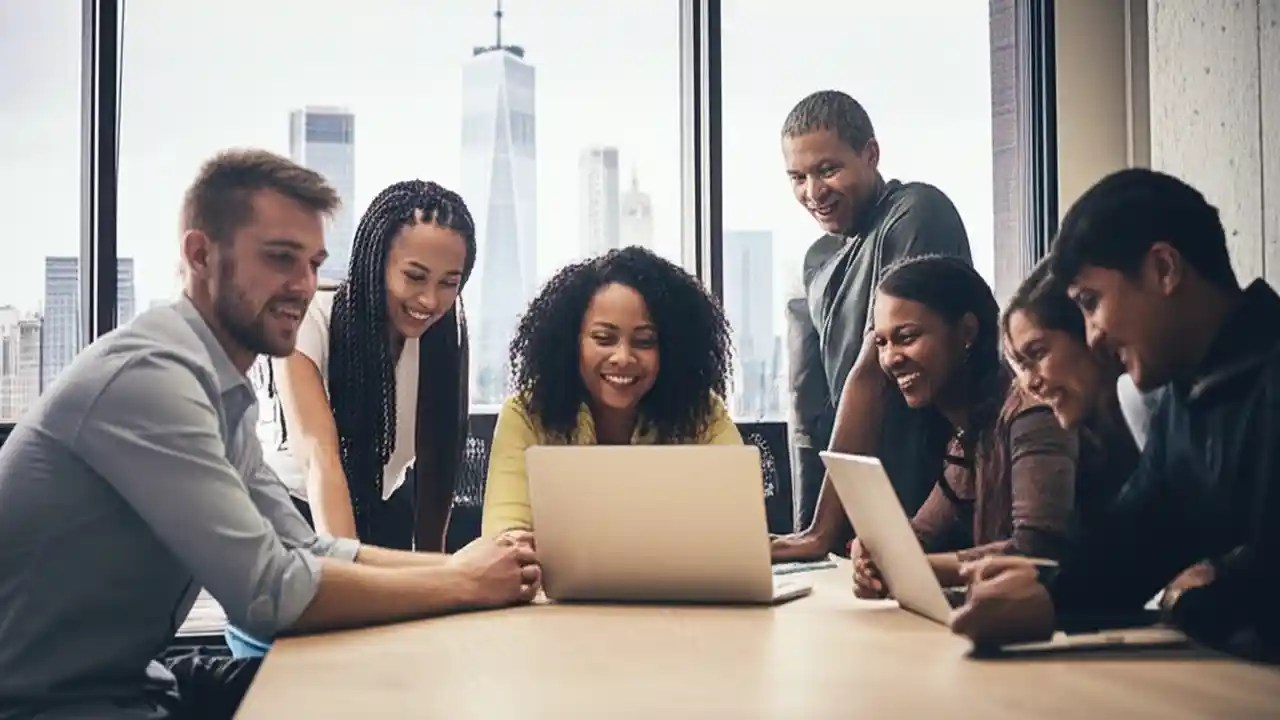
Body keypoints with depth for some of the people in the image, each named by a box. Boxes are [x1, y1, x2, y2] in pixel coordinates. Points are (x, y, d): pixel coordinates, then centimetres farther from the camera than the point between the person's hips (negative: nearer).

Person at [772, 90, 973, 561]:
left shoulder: (917, 214, -12)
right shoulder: (818, 260, 13)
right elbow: (811, 404, 12)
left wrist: (825, 530, -19)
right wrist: (810, 528, 5)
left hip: (921, 507, -7)